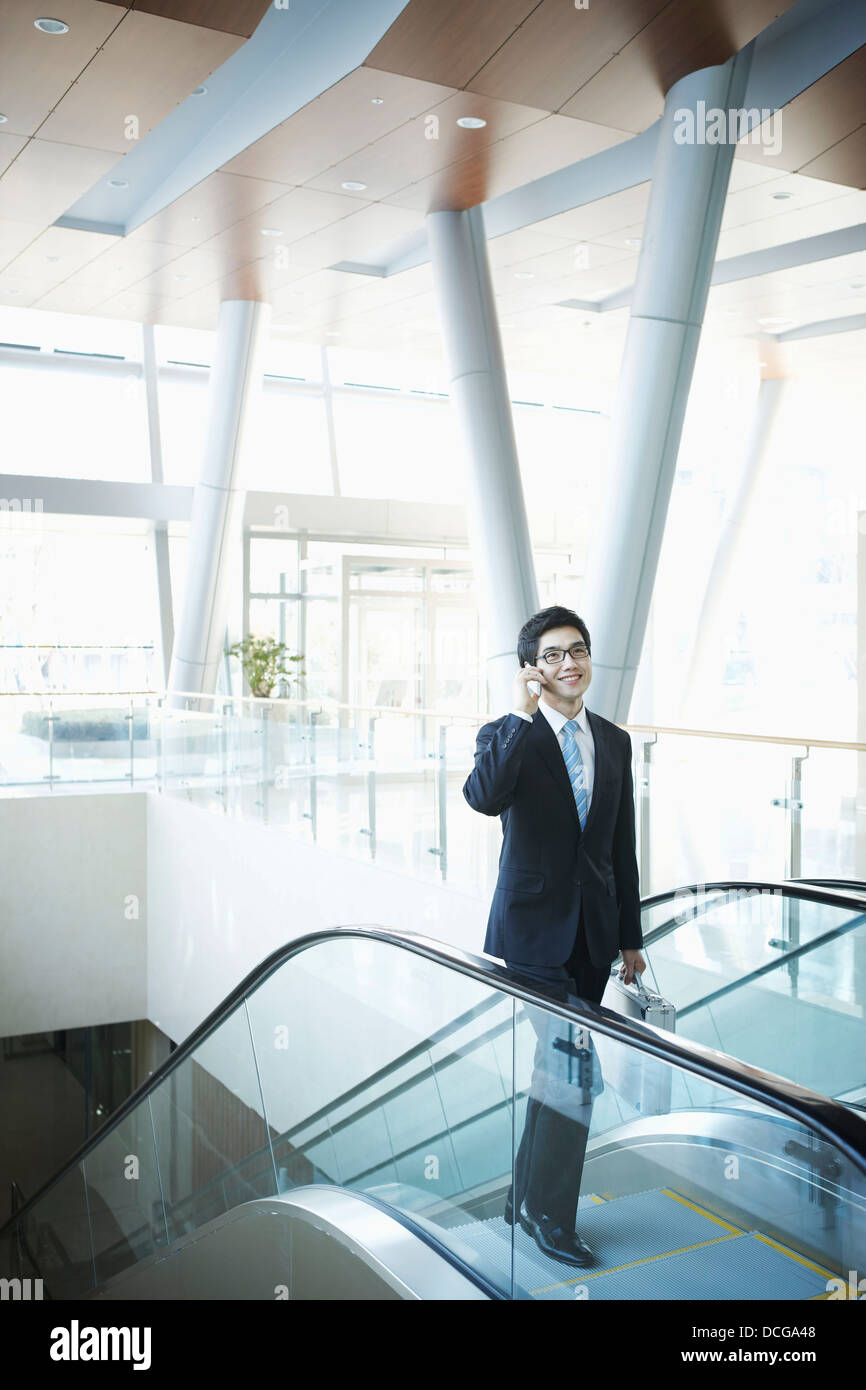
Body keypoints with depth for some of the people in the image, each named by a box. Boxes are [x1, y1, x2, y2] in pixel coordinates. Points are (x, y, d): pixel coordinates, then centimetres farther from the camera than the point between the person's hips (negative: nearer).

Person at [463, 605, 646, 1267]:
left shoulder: (614, 742, 8)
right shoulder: (508, 735, -7)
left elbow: (623, 847, 12)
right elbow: (485, 796, -31)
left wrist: (629, 937, 14)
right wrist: (519, 715, -26)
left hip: (592, 933, 5)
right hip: (533, 928, -5)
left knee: (558, 1066, 14)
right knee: (577, 1070, -9)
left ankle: (526, 1199, 31)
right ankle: (549, 1213, 11)